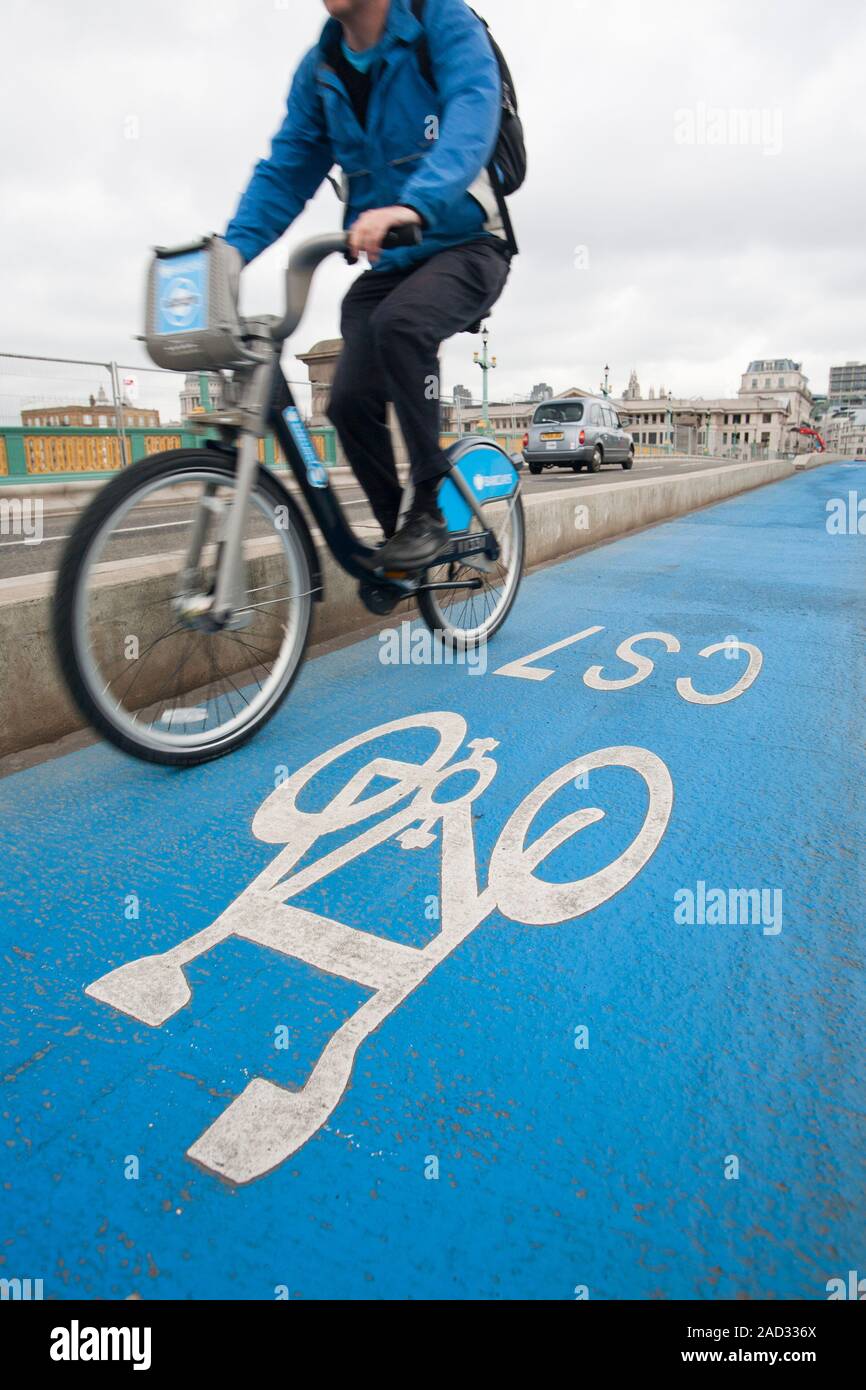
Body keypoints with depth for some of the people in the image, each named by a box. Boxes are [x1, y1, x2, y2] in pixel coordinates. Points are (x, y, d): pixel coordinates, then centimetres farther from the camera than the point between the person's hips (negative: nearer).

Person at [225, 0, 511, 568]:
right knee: (351, 401, -14)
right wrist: (233, 248, -14)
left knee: (398, 323, -35)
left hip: (465, 247, -5)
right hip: (386, 263, 5)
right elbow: (285, 170, 4)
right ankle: (397, 533, 6)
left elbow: (472, 115, -25)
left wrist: (412, 205, -44)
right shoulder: (320, 70, 8)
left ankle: (432, 509, -22)